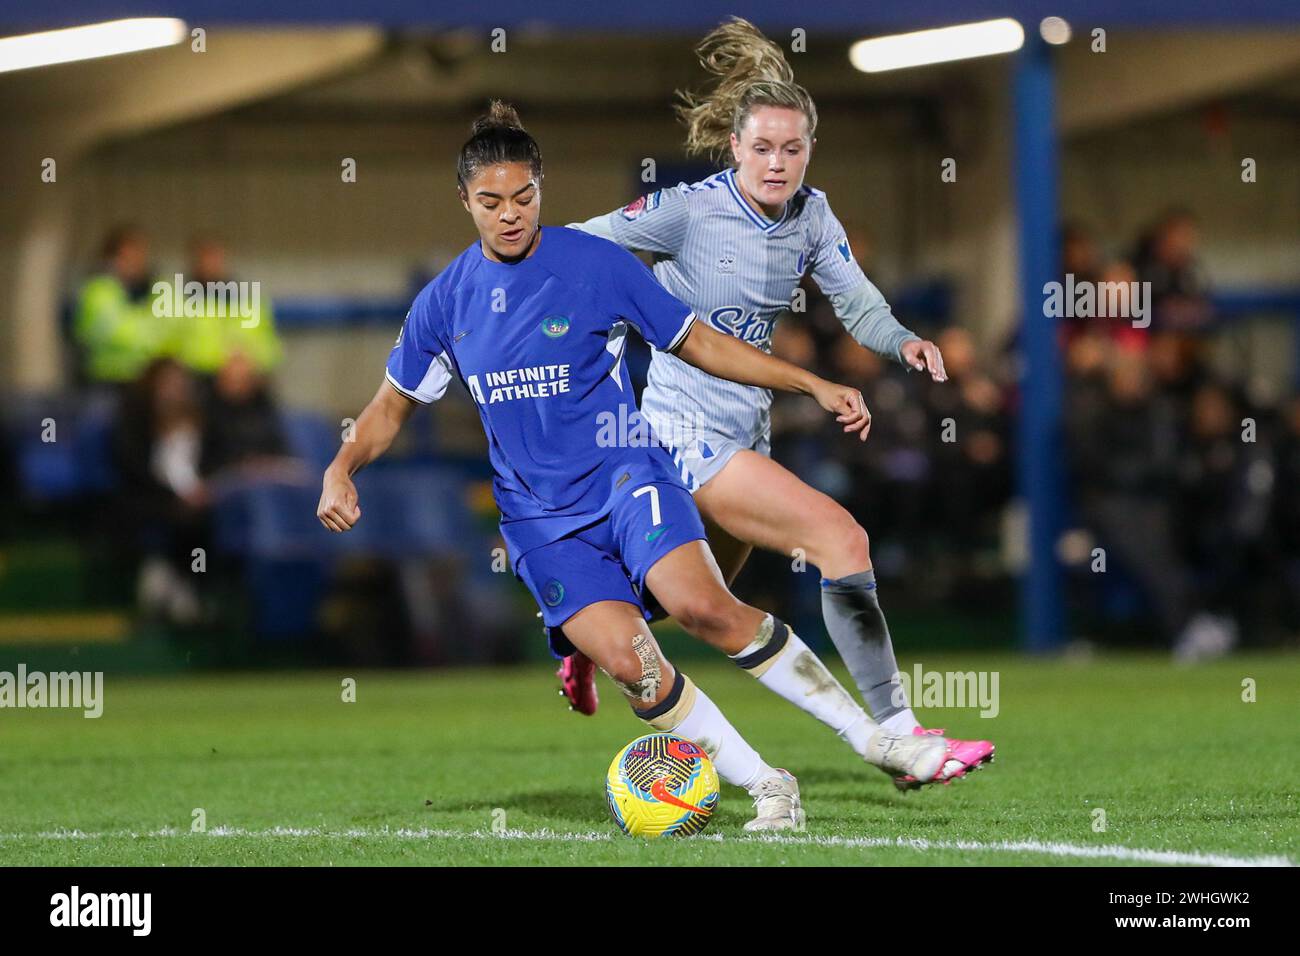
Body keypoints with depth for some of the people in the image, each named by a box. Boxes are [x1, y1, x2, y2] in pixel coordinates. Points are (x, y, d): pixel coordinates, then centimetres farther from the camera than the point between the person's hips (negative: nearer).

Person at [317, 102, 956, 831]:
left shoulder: (598, 264, -5)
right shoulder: (444, 302, 3)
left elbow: (697, 342, 4)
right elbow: (394, 406, 17)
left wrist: (814, 386, 1)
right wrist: (342, 469, -1)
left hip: (625, 475, -2)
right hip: (538, 513, 2)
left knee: (701, 605, -29)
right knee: (625, 657, -21)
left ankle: (875, 736, -18)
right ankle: (769, 791, -9)